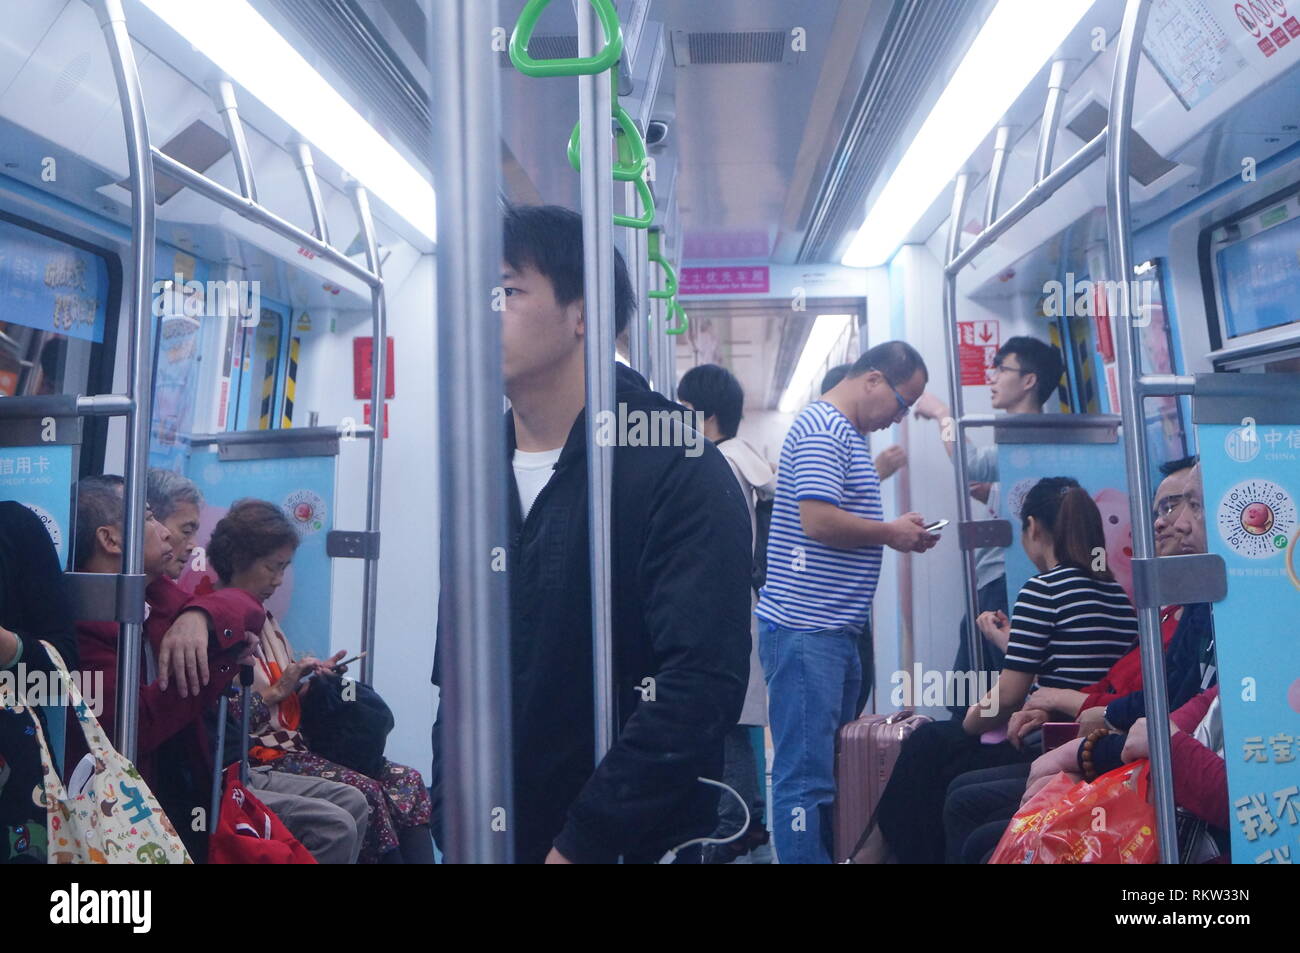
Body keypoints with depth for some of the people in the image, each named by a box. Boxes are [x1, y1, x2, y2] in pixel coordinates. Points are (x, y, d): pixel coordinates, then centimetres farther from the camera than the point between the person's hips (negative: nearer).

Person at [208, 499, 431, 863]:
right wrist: (278, 690, -16)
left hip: (293, 745, 9)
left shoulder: (264, 621, 20)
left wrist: (313, 680, 4)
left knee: (407, 781, -11)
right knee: (365, 793, -27)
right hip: (255, 758, -8)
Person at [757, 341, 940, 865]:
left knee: (828, 767, 16)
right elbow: (818, 520, -23)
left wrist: (898, 532, 9)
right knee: (806, 773, -6)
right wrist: (893, 533, -10)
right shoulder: (821, 428, -12)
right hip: (805, 629, -10)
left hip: (835, 630, 11)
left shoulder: (849, 435, 19)